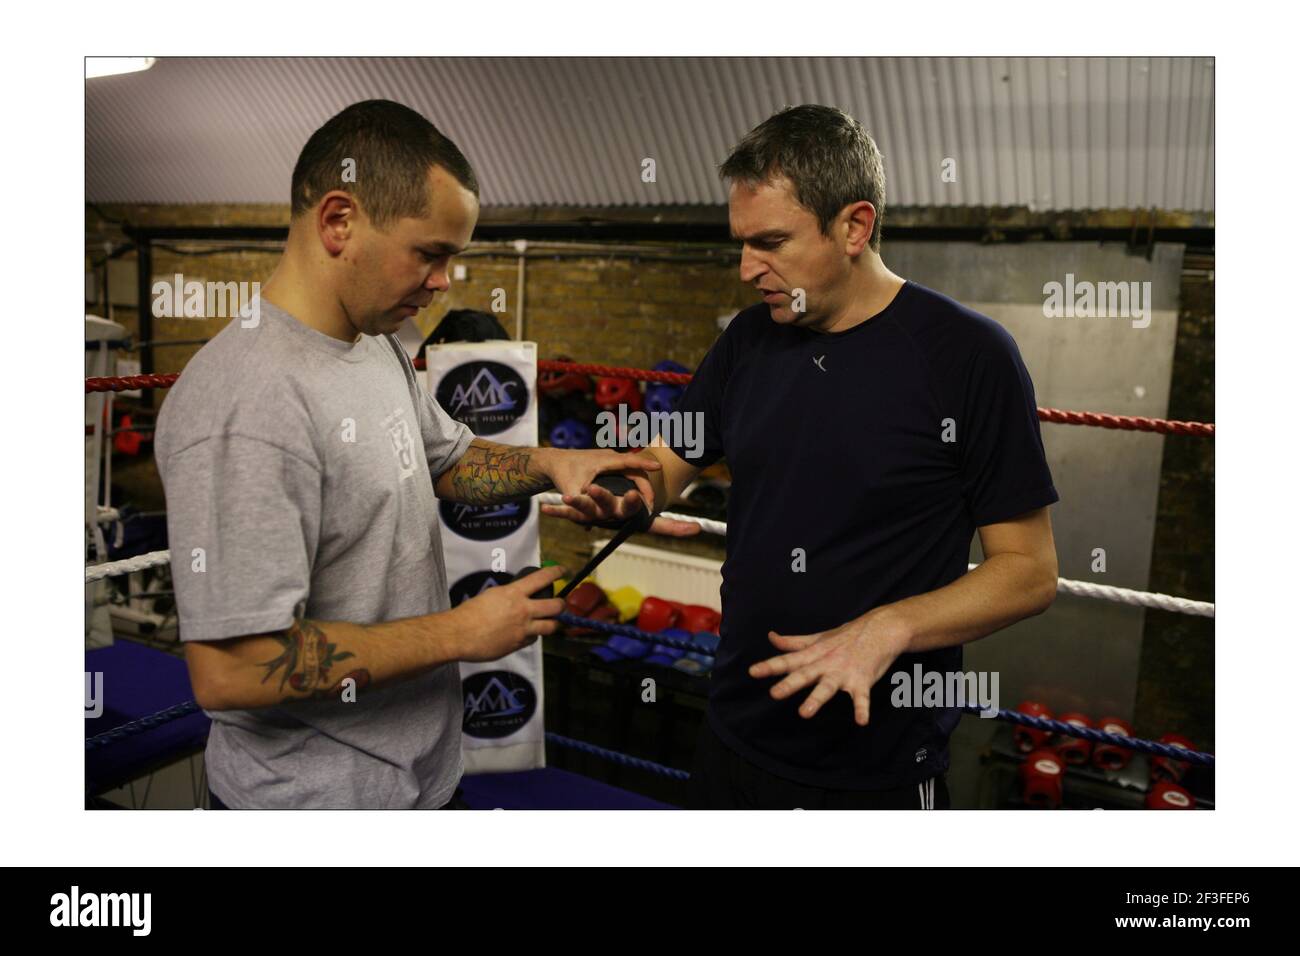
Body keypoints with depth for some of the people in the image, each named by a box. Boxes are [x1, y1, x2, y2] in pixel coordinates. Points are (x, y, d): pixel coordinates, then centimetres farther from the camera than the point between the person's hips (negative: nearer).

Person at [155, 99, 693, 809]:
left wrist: (549, 465, -3)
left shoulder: (374, 342, 2)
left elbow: (446, 457, 18)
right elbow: (228, 670, -30)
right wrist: (461, 633, -22)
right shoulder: (245, 406, -28)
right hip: (316, 792, -8)